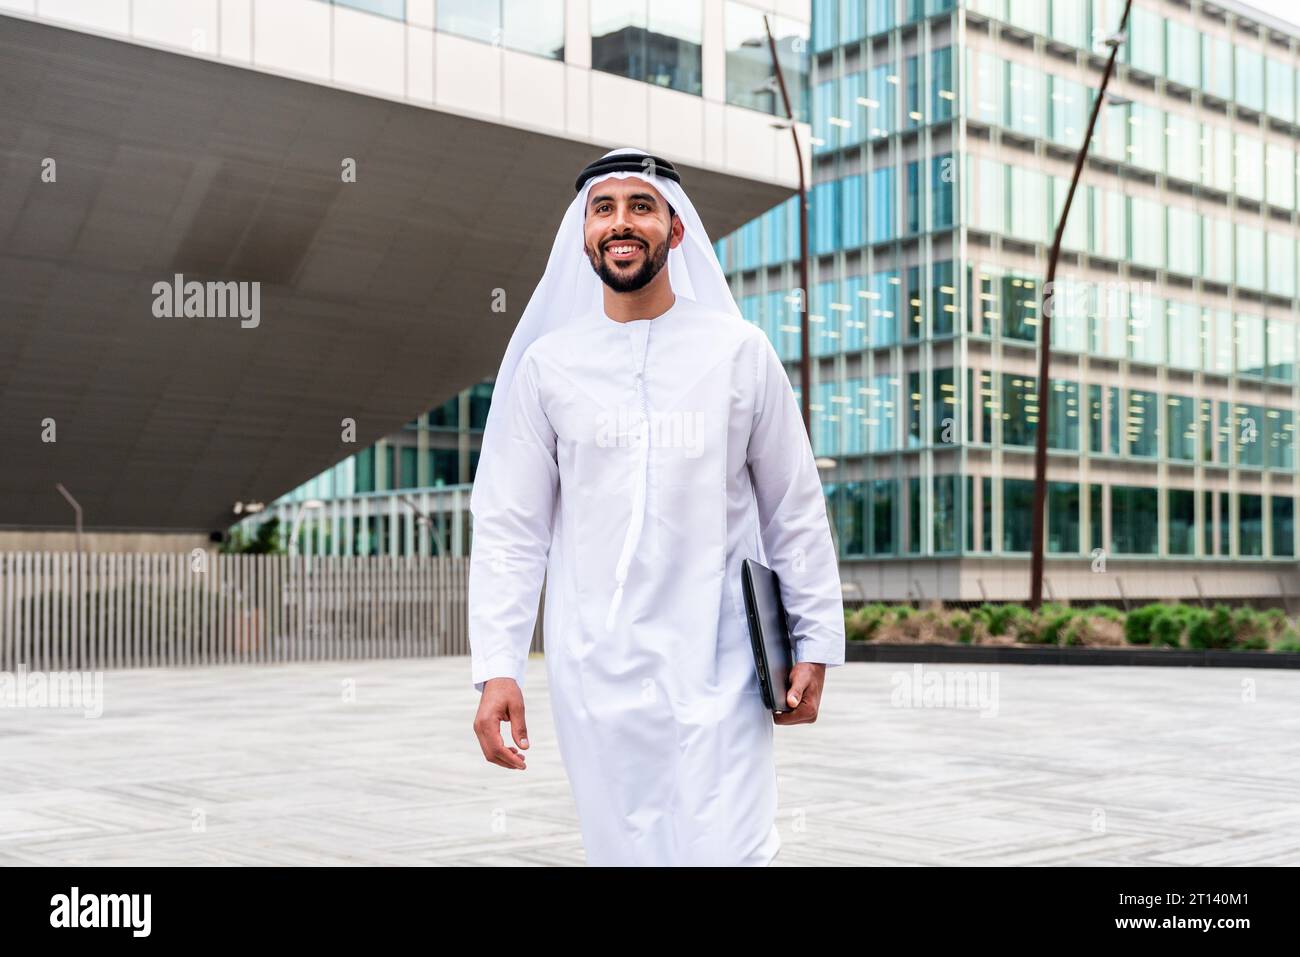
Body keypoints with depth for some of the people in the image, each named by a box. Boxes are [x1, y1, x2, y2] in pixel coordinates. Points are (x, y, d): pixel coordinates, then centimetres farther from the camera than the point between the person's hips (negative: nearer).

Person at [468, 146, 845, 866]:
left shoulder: (739, 351, 3)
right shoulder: (547, 362, 4)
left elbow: (795, 510, 7)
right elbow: (508, 528, 4)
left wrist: (816, 643, 5)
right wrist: (495, 667, -4)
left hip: (717, 664, -1)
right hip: (595, 669, 1)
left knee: (727, 851, -7)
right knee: (623, 851, 9)